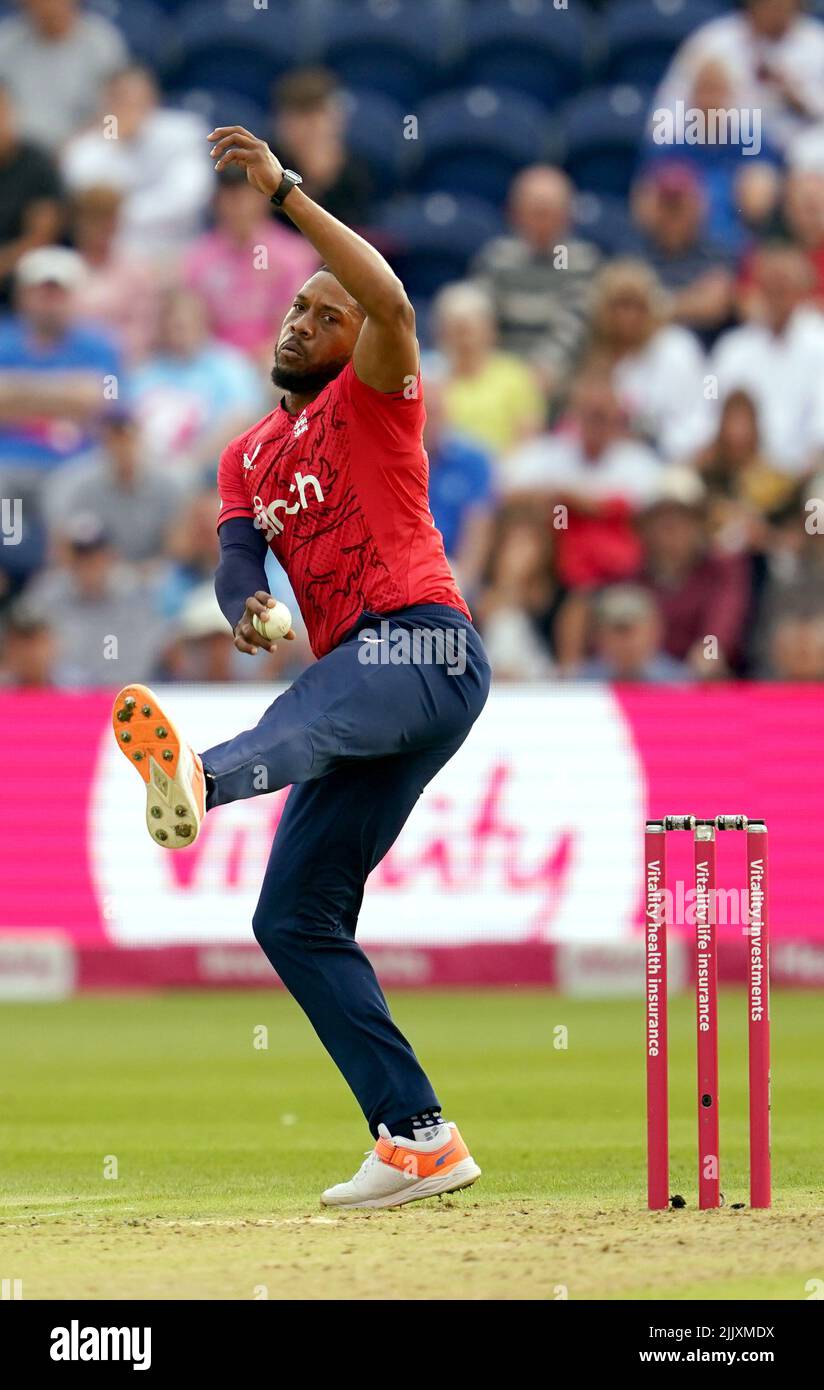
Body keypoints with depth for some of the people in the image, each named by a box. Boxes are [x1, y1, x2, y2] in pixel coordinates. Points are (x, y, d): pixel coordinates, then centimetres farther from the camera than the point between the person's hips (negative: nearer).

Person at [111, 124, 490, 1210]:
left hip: (420, 641, -8)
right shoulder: (247, 456, 26)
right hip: (358, 682, 8)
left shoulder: (371, 399, 6)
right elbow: (237, 557, 11)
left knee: (311, 718, -42)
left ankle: (199, 780, -78)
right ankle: (418, 1141, -1)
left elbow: (389, 300, -15)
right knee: (294, 920, 2)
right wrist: (244, 605, -13)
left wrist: (284, 191, -17)